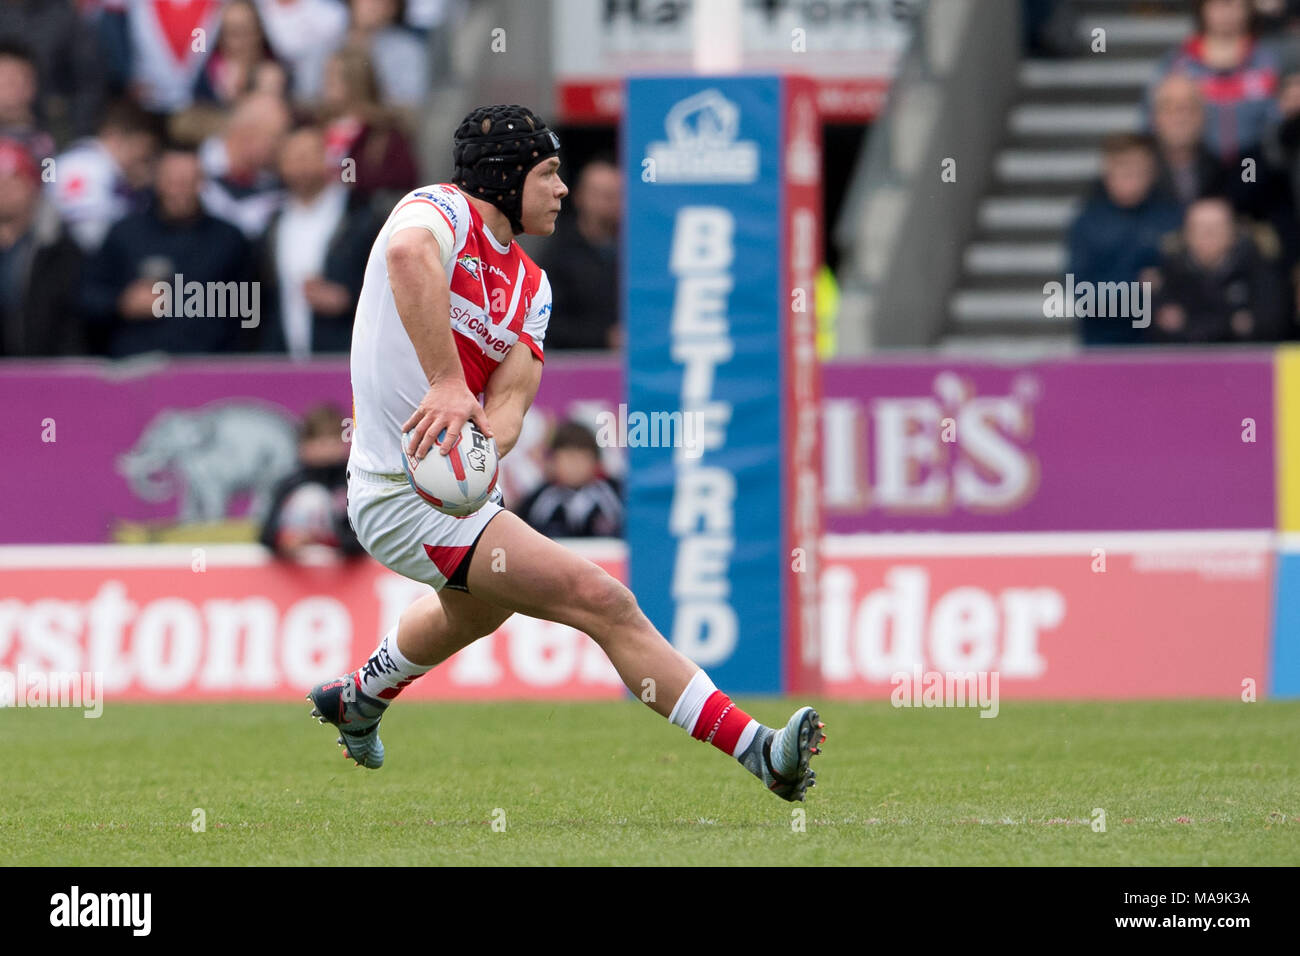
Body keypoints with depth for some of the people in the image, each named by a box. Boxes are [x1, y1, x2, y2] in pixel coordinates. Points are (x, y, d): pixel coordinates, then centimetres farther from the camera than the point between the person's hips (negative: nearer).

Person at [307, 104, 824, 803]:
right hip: (405, 500, -10)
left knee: (478, 607, 40)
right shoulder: (443, 210, -14)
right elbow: (409, 253, -40)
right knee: (601, 600, -19)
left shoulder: (530, 285, 11)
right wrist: (449, 386, -46)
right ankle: (757, 751, -21)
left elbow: (509, 397, -3)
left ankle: (359, 700, 67)